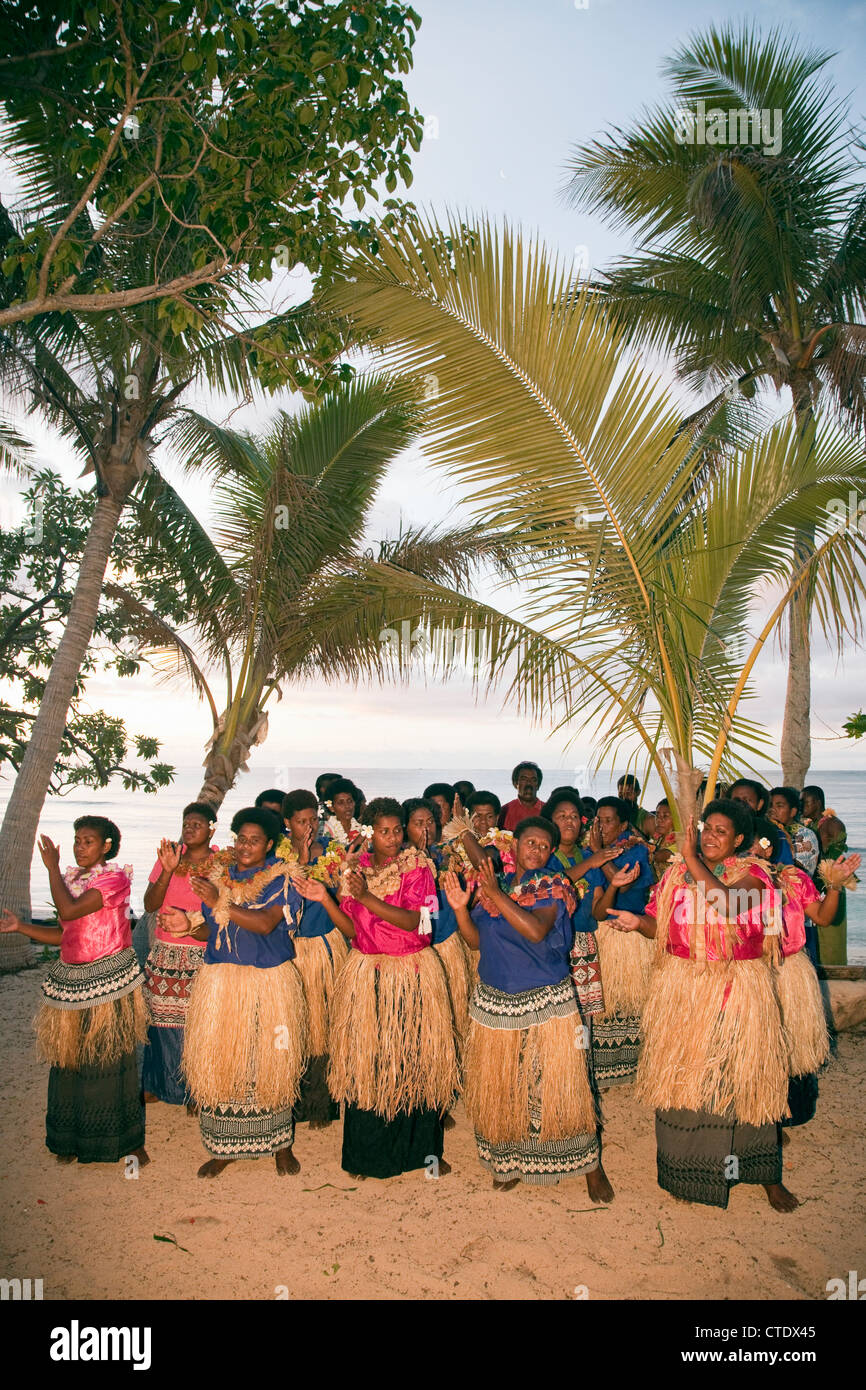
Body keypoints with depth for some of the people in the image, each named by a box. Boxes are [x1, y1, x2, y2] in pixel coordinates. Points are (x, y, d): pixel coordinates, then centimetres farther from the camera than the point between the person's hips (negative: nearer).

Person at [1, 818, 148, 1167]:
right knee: (70, 1058, 11)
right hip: (71, 979, 7)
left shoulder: (115, 877, -11)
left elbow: (69, 911, -24)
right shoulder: (71, 878, 11)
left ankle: (128, 1141, 13)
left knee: (110, 1058, 0)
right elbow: (65, 935, 13)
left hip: (108, 979, -7)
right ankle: (73, 1138, 27)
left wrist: (52, 866, -14)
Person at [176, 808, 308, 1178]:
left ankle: (280, 1143, 18)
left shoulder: (280, 879, -3)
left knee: (271, 1063, 1)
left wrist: (220, 903, -22)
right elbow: (213, 930, 16)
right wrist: (188, 924, -3)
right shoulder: (217, 874, 10)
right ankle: (225, 1146, 18)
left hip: (269, 981, -3)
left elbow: (266, 924, -18)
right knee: (219, 1061, 3)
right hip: (220, 980, 3)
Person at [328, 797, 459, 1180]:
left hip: (412, 975, -1)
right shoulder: (355, 866, 4)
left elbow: (413, 921, -15)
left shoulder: (417, 866, -4)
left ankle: (424, 1147, 19)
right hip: (366, 973, 2)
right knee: (366, 1061, 4)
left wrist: (366, 896, -23)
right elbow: (350, 925, 3)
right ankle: (367, 1151, 19)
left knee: (415, 1057, 3)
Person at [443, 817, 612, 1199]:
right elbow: (476, 941, 4)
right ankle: (511, 1162, 30)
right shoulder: (493, 887, 6)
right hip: (495, 1002, 4)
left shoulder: (553, 887, -6)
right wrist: (460, 909, -12)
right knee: (502, 1088, 11)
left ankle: (590, 1166, 18)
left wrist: (496, 894, -22)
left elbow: (536, 930, -23)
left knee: (558, 1085, 1)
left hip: (546, 1002, -4)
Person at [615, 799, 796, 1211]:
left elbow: (727, 904, -28)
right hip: (682, 988, 3)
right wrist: (638, 922, -15)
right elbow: (661, 927, 5)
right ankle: (687, 1171, 25)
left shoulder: (751, 873, -7)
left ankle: (766, 1174, 23)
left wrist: (692, 859, -25)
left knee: (743, 1078, 5)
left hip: (738, 990, -3)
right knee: (682, 1080, 8)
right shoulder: (677, 872, 6)